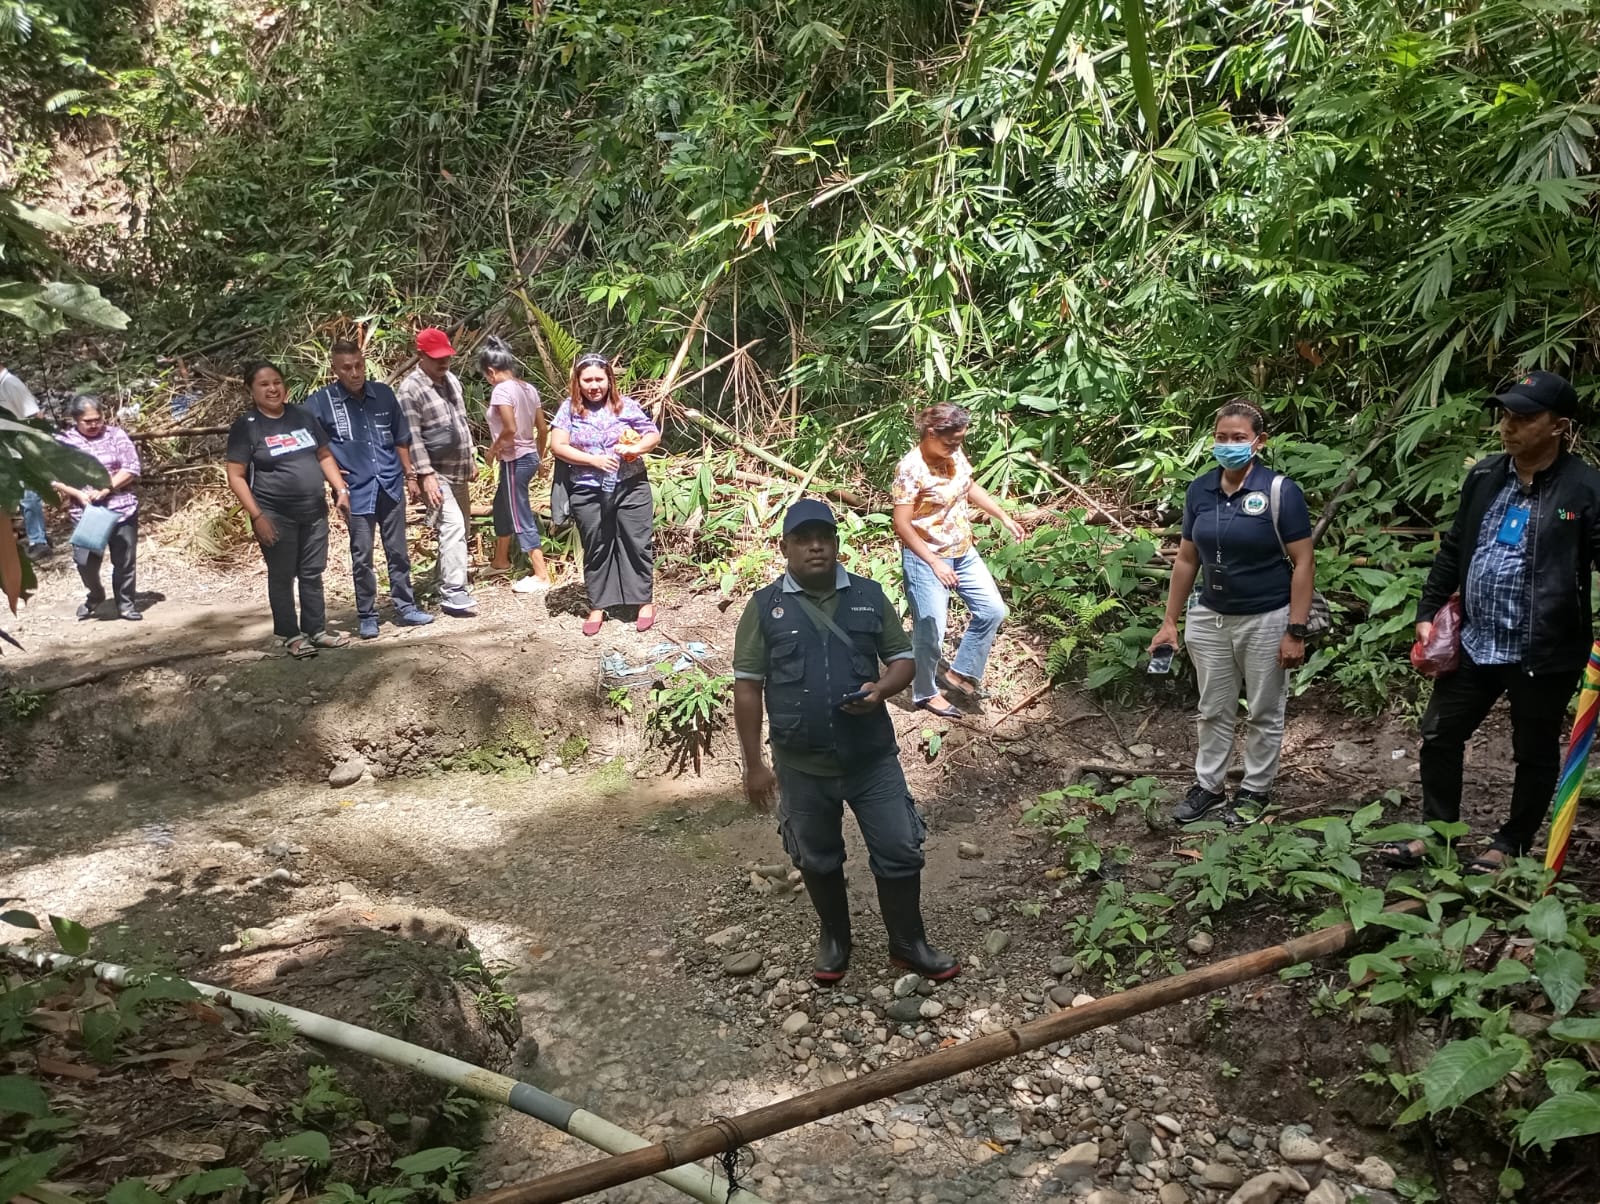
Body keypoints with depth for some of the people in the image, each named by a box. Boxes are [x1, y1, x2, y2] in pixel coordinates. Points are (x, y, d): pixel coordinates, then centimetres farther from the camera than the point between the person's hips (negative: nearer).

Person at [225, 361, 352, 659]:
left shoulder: (302, 416, 7)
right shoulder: (246, 427, -7)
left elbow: (324, 455, 16)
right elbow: (236, 477, -9)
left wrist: (340, 489, 5)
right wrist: (257, 516, -16)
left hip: (314, 512, 5)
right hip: (275, 516, -4)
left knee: (312, 573, 12)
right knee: (282, 576, 6)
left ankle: (316, 629, 22)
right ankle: (291, 635, 15)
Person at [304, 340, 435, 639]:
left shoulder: (383, 394, 4)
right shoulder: (320, 402, -6)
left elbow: (401, 439, 12)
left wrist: (410, 475, 12)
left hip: (391, 485, 3)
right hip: (356, 491, -3)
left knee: (398, 552, 10)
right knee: (362, 557, 3)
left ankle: (405, 608, 21)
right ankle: (366, 616, 14)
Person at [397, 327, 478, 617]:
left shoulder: (451, 380, 10)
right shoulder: (411, 388, -14)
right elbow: (412, 436, -18)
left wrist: (470, 459, 20)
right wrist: (426, 475, -23)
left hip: (459, 470, 9)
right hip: (437, 473, -9)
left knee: (461, 527, 13)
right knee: (453, 526, -18)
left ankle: (449, 585, 26)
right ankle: (453, 594, -18)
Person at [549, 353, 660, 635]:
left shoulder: (626, 405, 0)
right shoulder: (570, 408, -1)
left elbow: (654, 434, 6)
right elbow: (557, 446, -7)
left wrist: (635, 448, -15)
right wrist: (594, 460, -16)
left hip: (630, 488, 0)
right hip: (589, 493, 0)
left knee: (638, 544, 4)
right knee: (596, 549, 10)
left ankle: (644, 601, 18)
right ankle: (598, 606, 21)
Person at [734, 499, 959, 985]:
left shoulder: (869, 596, 2)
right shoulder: (765, 606, -3)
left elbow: (904, 659, 7)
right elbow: (747, 687, -3)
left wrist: (880, 689, -16)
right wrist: (754, 763, -5)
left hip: (873, 758, 1)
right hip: (802, 765, -1)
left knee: (899, 851, 6)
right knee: (818, 860, 15)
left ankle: (908, 944, 26)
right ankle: (834, 939, 38)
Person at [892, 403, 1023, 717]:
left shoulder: (954, 454, -3)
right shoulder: (911, 469, -25)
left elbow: (970, 487, 17)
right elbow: (901, 524, -24)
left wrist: (1004, 518, 13)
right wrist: (935, 562, -28)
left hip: (963, 552, 8)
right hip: (925, 559, -8)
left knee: (993, 610, 10)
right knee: (930, 630, 2)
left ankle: (960, 673, 24)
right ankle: (925, 693, 24)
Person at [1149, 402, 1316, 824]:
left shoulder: (1280, 491, -14)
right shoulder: (1199, 489, -1)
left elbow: (1303, 563, -13)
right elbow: (1187, 559, 7)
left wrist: (1296, 631, -16)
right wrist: (1170, 621, 6)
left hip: (1266, 620, -4)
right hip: (1209, 617, 4)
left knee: (1263, 713, 11)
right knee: (1214, 710, 15)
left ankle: (1255, 790, 27)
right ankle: (1207, 786, 29)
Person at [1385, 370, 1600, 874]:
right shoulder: (1484, 476, 4)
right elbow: (1453, 549, 12)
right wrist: (1428, 613, 9)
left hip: (1542, 653, -5)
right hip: (1474, 643, 6)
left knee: (1534, 754, 12)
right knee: (1438, 735, 12)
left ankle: (1511, 846, 30)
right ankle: (1436, 832, 29)